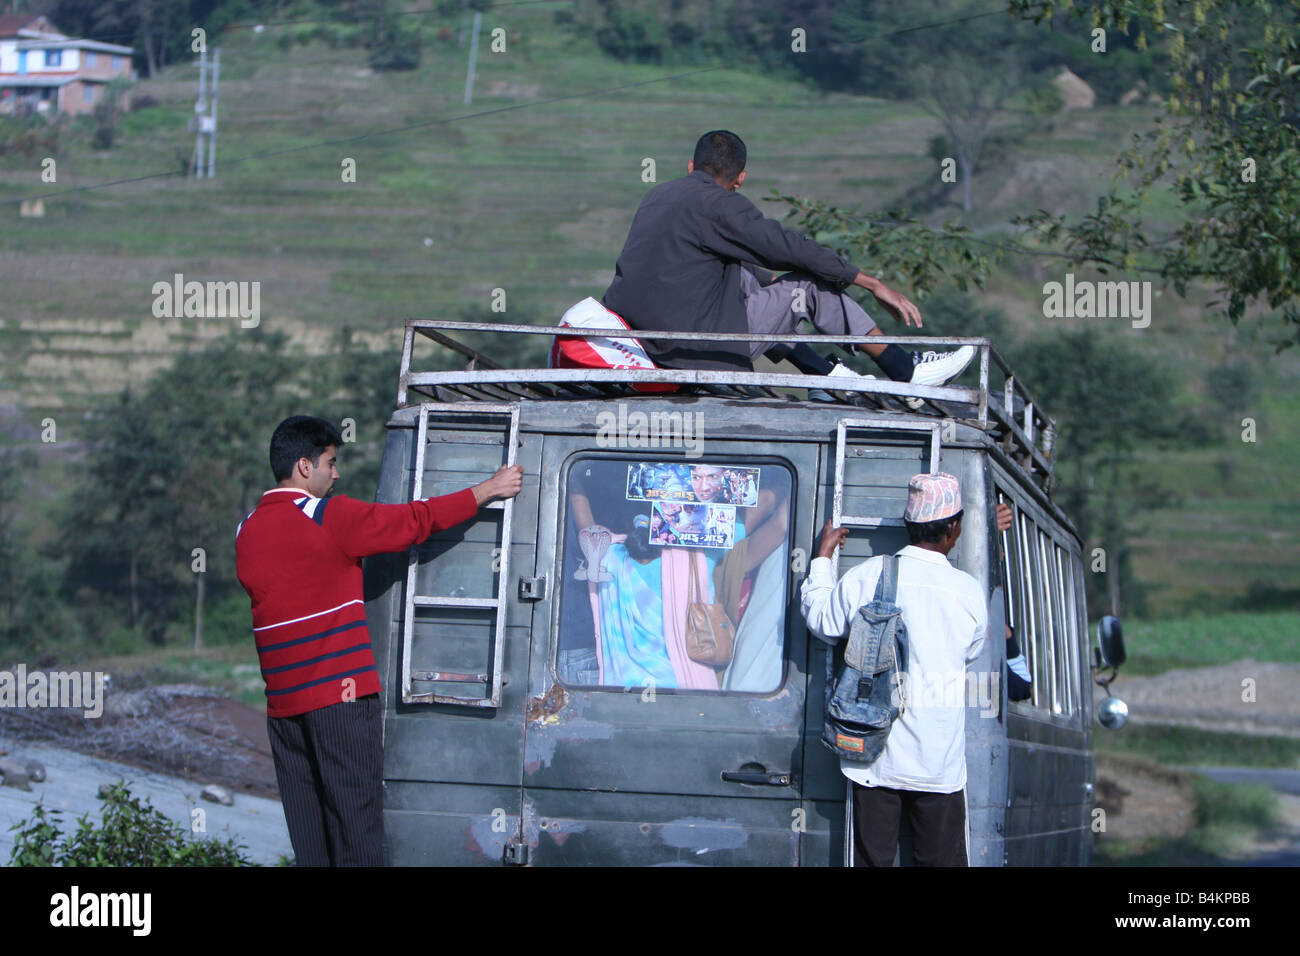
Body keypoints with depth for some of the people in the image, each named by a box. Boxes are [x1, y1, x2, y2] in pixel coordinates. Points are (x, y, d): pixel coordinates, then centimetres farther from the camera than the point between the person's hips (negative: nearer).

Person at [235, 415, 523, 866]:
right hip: (339, 693, -6)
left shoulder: (247, 530, 9)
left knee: (306, 825, 8)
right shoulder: (330, 517, -9)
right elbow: (416, 521, -5)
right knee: (355, 812, -5)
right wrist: (489, 489, 4)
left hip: (282, 700, 6)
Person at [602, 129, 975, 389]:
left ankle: (827, 372, 27)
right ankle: (904, 369, 9)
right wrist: (875, 285, -5)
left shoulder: (658, 195, 16)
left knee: (747, 278, 29)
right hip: (692, 348, -8)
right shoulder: (716, 204, -10)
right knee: (809, 286, 2)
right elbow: (791, 248, -11)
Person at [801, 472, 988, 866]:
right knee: (942, 860, 6)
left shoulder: (867, 576, -6)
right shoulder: (968, 591, -6)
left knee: (872, 859, 6)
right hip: (939, 760, -1)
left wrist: (823, 556, 20)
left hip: (874, 756, 1)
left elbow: (821, 620, 9)